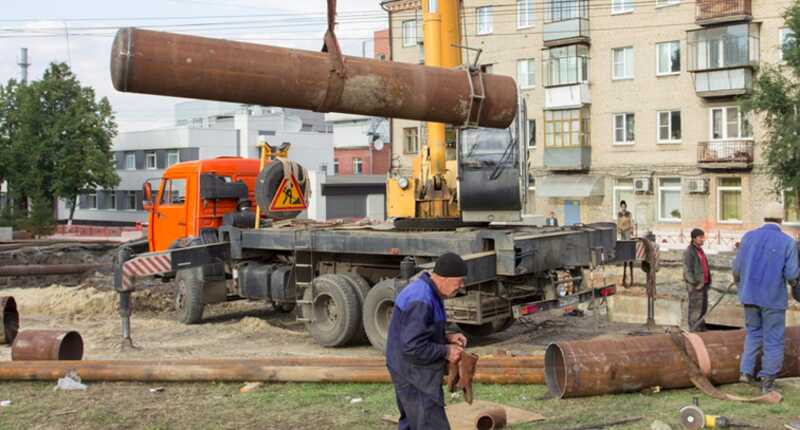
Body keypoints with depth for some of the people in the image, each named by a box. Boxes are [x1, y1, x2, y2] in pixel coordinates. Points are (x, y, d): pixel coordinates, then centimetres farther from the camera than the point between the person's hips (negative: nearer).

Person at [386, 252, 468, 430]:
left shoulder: (426, 291, 9)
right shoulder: (420, 301, -25)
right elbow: (413, 347, -28)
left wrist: (447, 338, 6)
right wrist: (446, 351, -16)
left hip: (411, 374, 11)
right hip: (414, 377, -11)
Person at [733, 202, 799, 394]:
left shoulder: (749, 236, -1)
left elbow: (737, 267, 3)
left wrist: (738, 282, 23)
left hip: (750, 296, 4)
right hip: (774, 299, -3)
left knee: (753, 333, 20)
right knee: (773, 340, 6)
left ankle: (747, 370, 11)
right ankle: (767, 381, 8)